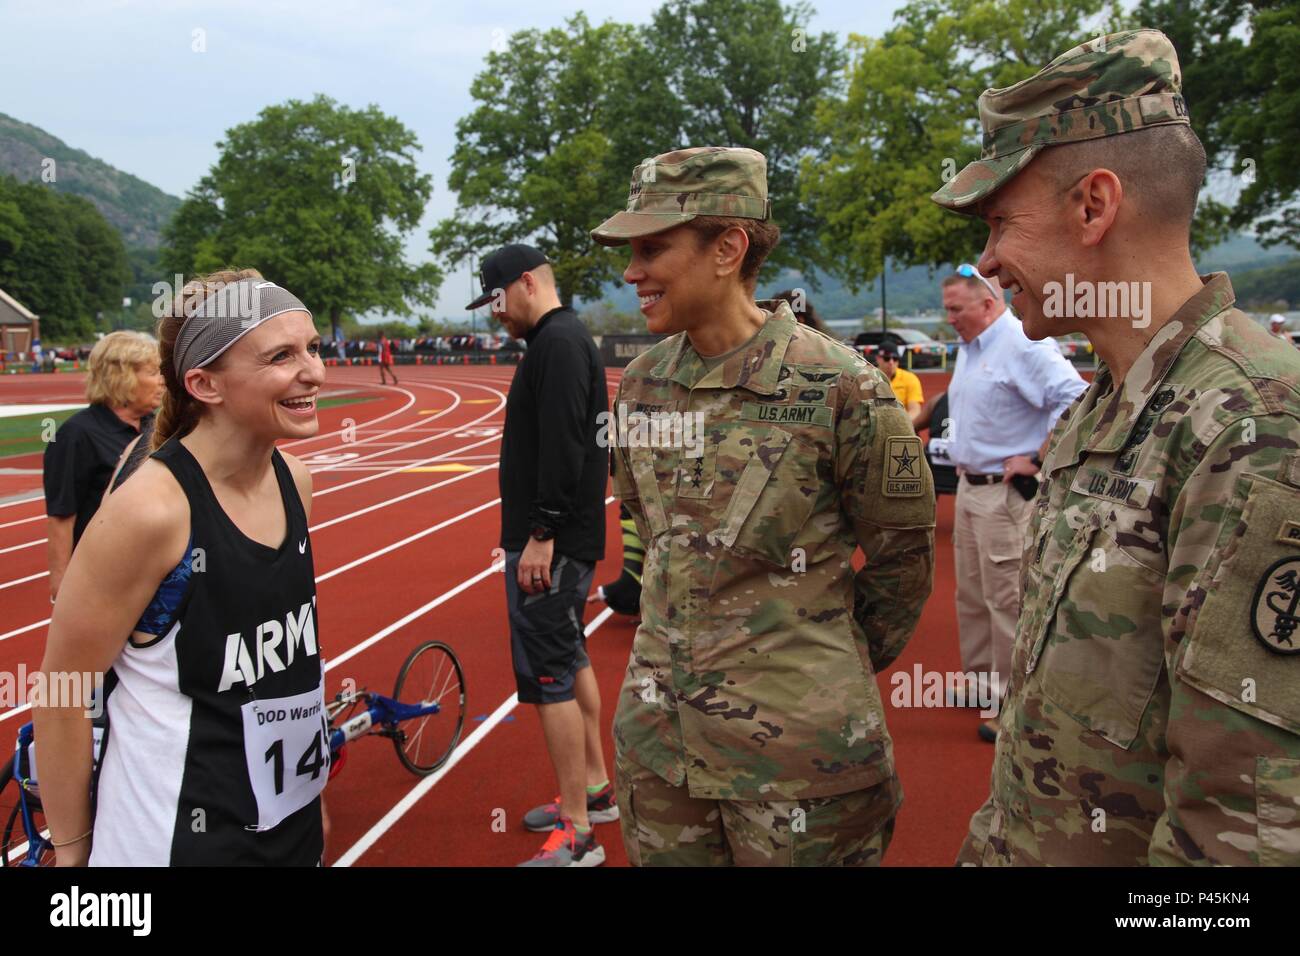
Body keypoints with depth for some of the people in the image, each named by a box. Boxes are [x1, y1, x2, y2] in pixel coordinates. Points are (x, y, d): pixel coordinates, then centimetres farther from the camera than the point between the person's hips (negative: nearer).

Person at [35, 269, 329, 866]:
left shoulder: (293, 480, -3)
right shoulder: (151, 508, -22)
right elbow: (62, 696, -13)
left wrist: (310, 784, 14)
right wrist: (70, 849, -5)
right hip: (177, 839, -6)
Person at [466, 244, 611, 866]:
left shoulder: (558, 342, -15)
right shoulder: (562, 339, 17)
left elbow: (562, 446, -24)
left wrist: (542, 534, -24)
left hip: (550, 545, -11)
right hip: (567, 537, 11)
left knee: (549, 676, -6)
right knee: (571, 661, 20)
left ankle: (576, 836, 2)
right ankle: (594, 790, 34)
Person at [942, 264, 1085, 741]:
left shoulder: (1024, 346, -16)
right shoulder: (969, 348, 14)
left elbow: (1075, 400, -25)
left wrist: (1038, 460, -20)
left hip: (1006, 493, -10)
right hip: (968, 487, 10)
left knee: (1007, 600, -5)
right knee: (971, 594, 17)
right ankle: (981, 680, 31)